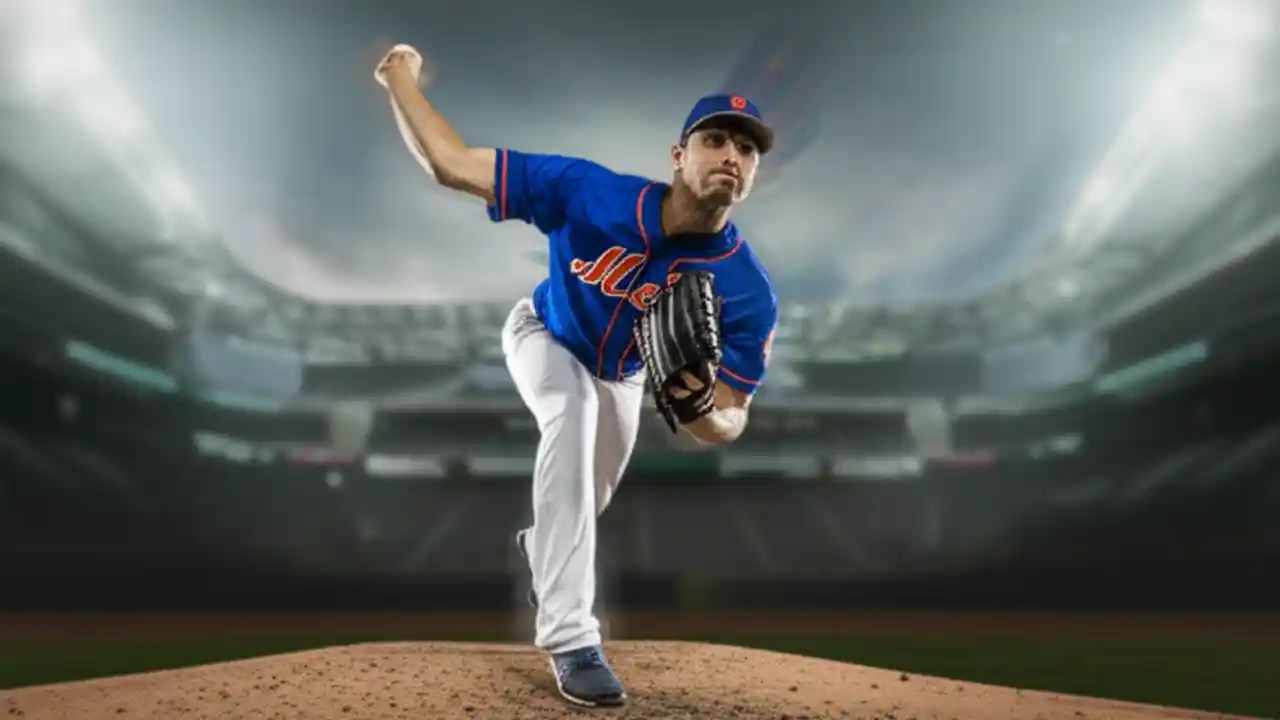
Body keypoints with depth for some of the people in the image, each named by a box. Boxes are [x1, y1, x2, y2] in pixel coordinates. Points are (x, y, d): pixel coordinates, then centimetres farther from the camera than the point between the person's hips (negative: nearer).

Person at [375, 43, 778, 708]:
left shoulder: (748, 290, -36)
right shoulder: (591, 192, -40)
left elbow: (731, 420, -33)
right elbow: (451, 164, -32)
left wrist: (701, 411, -56)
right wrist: (399, 78, -27)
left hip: (622, 374, 3)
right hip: (544, 335, -3)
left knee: (591, 498, 21)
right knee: (574, 409, -35)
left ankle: (540, 545, 62)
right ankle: (571, 639, -32)